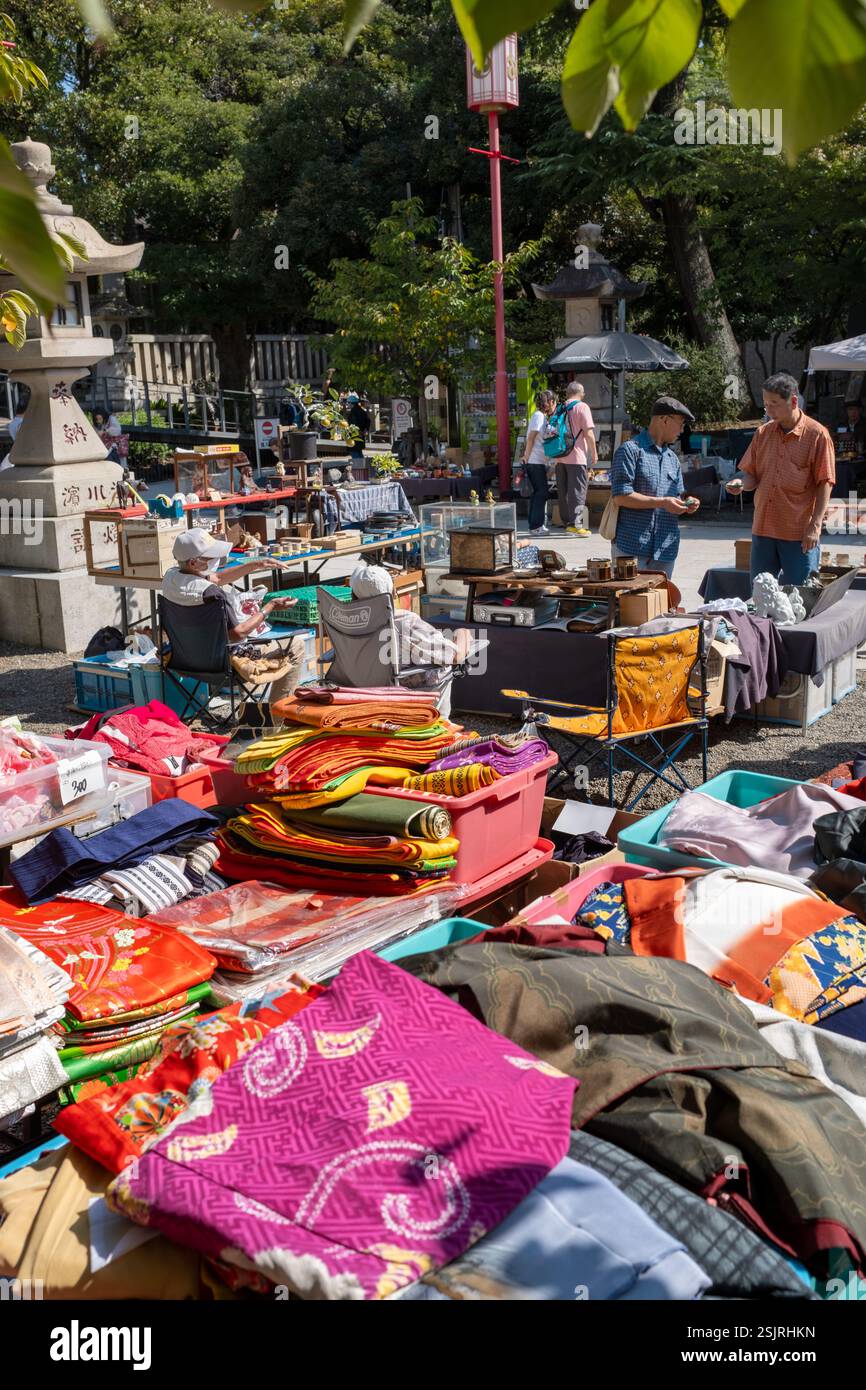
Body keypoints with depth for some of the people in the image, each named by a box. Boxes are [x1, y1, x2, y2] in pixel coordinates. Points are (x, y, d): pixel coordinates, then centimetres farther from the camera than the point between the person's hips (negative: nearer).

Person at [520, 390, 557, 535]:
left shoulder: (542, 416, 19)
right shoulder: (539, 415, -10)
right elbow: (531, 437, -16)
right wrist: (527, 456, -16)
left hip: (538, 461, 10)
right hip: (535, 461, -10)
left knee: (538, 492, 11)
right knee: (542, 492, -7)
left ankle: (535, 525, 15)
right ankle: (536, 526, -6)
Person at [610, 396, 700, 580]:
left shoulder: (672, 458, 21)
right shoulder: (630, 450, -4)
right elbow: (622, 496, -13)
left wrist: (686, 504, 3)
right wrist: (661, 502, -16)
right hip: (632, 547, -7)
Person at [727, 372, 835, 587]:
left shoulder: (817, 434, -5)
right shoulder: (763, 433, 10)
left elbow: (825, 483, -7)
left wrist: (816, 525, -14)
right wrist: (741, 483, -12)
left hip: (800, 535, -5)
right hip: (763, 529, 5)